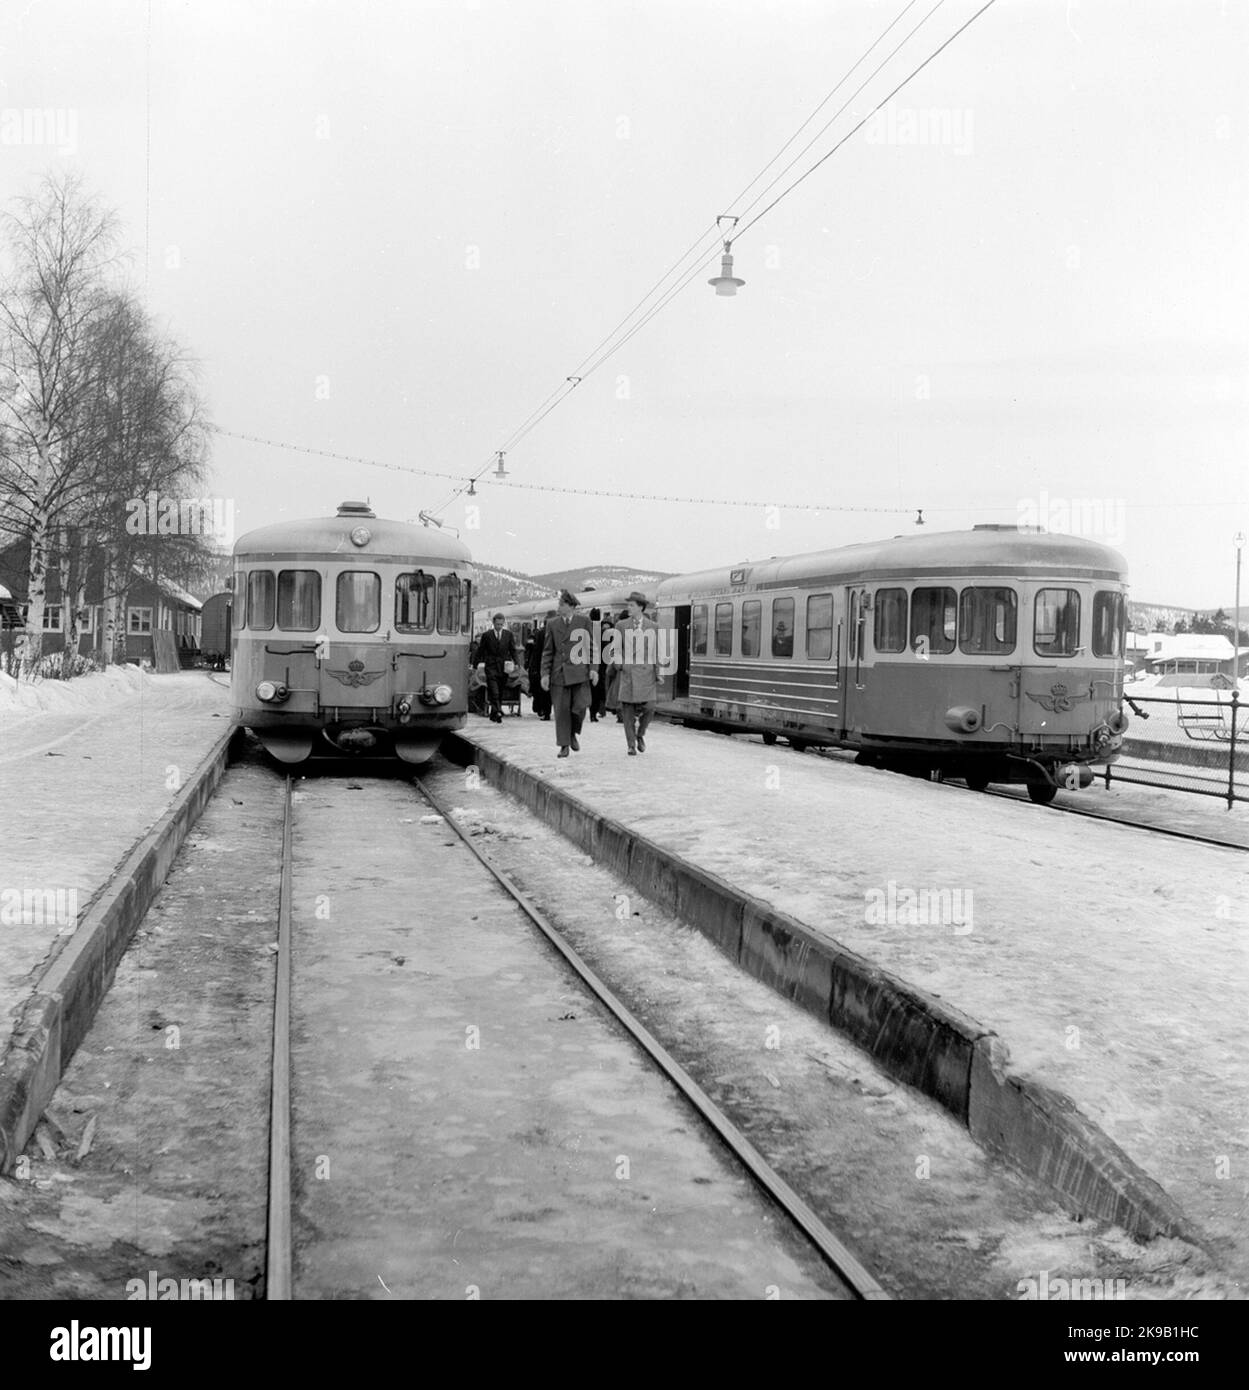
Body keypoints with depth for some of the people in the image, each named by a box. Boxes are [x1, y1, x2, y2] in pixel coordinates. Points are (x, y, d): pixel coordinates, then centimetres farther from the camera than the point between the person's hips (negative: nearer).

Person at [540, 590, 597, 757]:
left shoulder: (584, 621, 4)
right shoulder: (552, 624, 9)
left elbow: (592, 646, 5)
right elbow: (547, 651, 9)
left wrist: (593, 668, -3)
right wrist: (545, 674, 2)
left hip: (580, 672, -1)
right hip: (559, 673, 1)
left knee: (580, 707, -10)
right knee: (561, 710, 0)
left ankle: (573, 734, 18)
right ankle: (564, 746, 9)